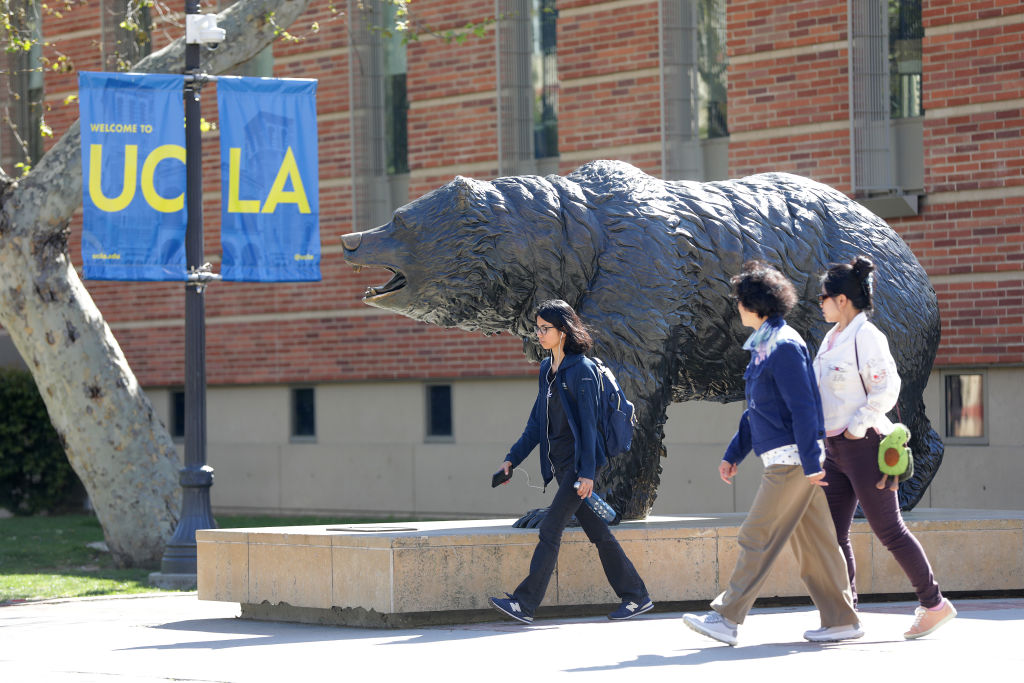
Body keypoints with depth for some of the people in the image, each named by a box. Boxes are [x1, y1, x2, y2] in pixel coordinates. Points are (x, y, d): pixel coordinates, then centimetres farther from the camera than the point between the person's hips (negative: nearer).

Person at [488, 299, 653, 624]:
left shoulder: (581, 370, -12)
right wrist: (512, 458, 10)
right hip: (560, 464, 8)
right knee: (598, 533, 10)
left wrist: (587, 472, -19)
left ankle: (525, 602, -10)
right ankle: (636, 596, 16)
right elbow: (537, 421, 17)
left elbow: (588, 423, -15)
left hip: (579, 463, -8)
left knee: (550, 529, -10)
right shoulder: (547, 369, 13)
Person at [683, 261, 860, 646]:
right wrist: (734, 454, 21)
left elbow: (803, 408, -19)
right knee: (812, 541, 9)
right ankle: (841, 620, 11)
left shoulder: (784, 346, -15)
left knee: (757, 538, -9)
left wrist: (811, 462, -21)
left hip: (792, 459, -10)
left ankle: (727, 618, -8)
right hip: (784, 459, 10)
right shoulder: (763, 346, 16)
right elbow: (756, 411, 23)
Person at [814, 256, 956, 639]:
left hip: (863, 446, -9)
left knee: (889, 531, -3)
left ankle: (934, 604, 7)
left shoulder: (866, 337, -13)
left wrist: (856, 427, -16)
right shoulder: (833, 338, 13)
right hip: (836, 449, 9)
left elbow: (886, 389, -18)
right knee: (832, 533, 5)